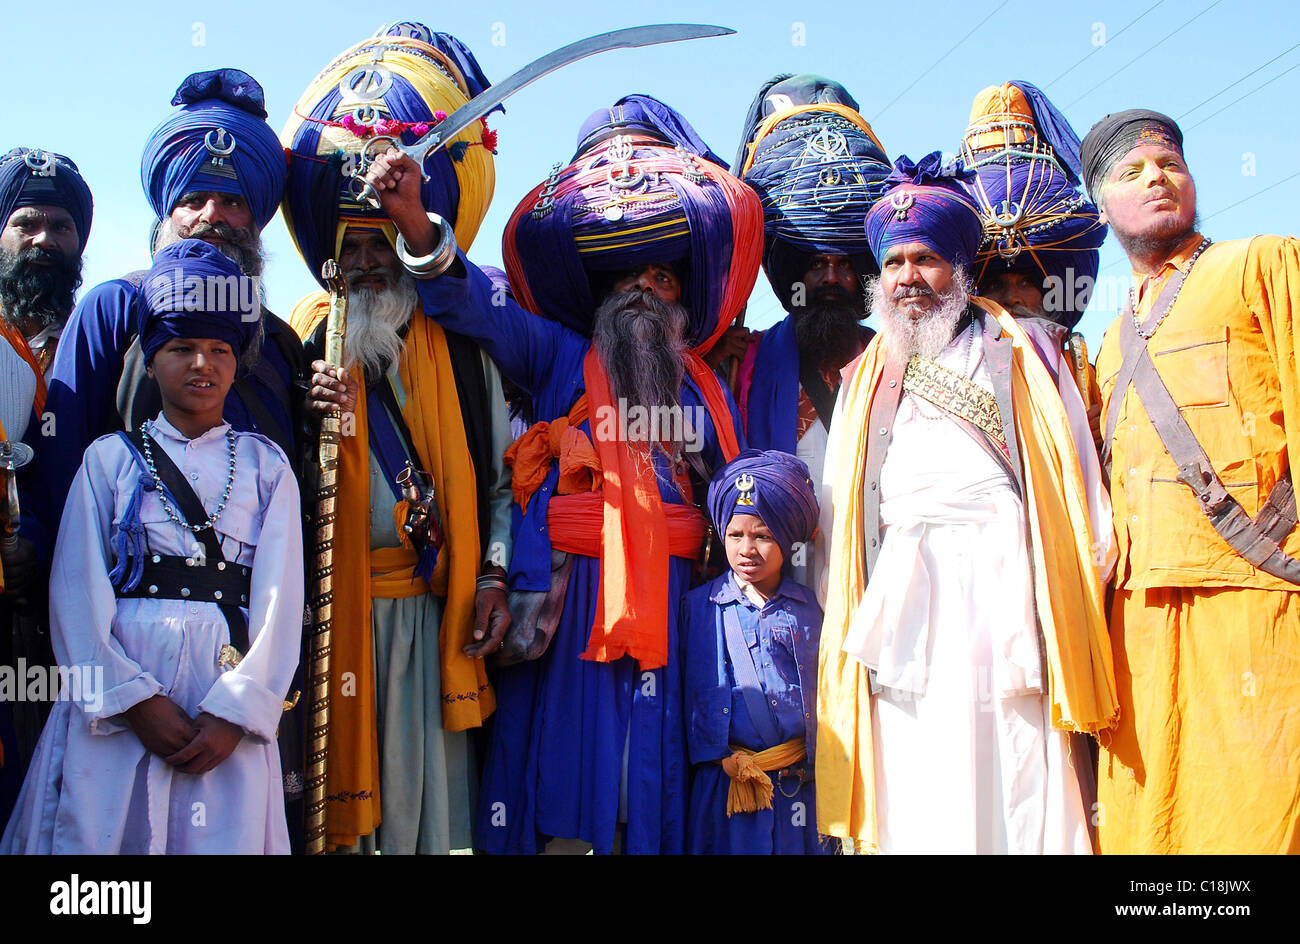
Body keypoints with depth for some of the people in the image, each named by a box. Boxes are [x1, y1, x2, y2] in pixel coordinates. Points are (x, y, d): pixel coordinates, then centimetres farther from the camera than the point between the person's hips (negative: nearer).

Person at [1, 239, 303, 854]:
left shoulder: (266, 466, 11)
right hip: (114, 700, 0)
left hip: (229, 700, 0)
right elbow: (76, 593, 2)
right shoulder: (110, 458, 10)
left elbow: (280, 598, 3)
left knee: (225, 837, -4)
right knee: (97, 832, -3)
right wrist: (135, 700, -10)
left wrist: (236, 711, -10)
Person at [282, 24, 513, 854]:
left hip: (431, 610, 1)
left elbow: (501, 474, 11)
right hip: (330, 607, 0)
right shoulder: (302, 340, 9)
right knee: (336, 786, 1)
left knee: (430, 791, 2)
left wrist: (494, 575, 0)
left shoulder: (462, 346, 11)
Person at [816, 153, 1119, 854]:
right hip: (900, 589, 2)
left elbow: (1071, 469, 9)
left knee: (1017, 766, -9)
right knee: (913, 788, -4)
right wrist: (845, 612, 10)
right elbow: (837, 505, 21)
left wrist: (1081, 577, -3)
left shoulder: (1014, 351, 17)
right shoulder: (865, 378, 24)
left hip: (1001, 574, -2)